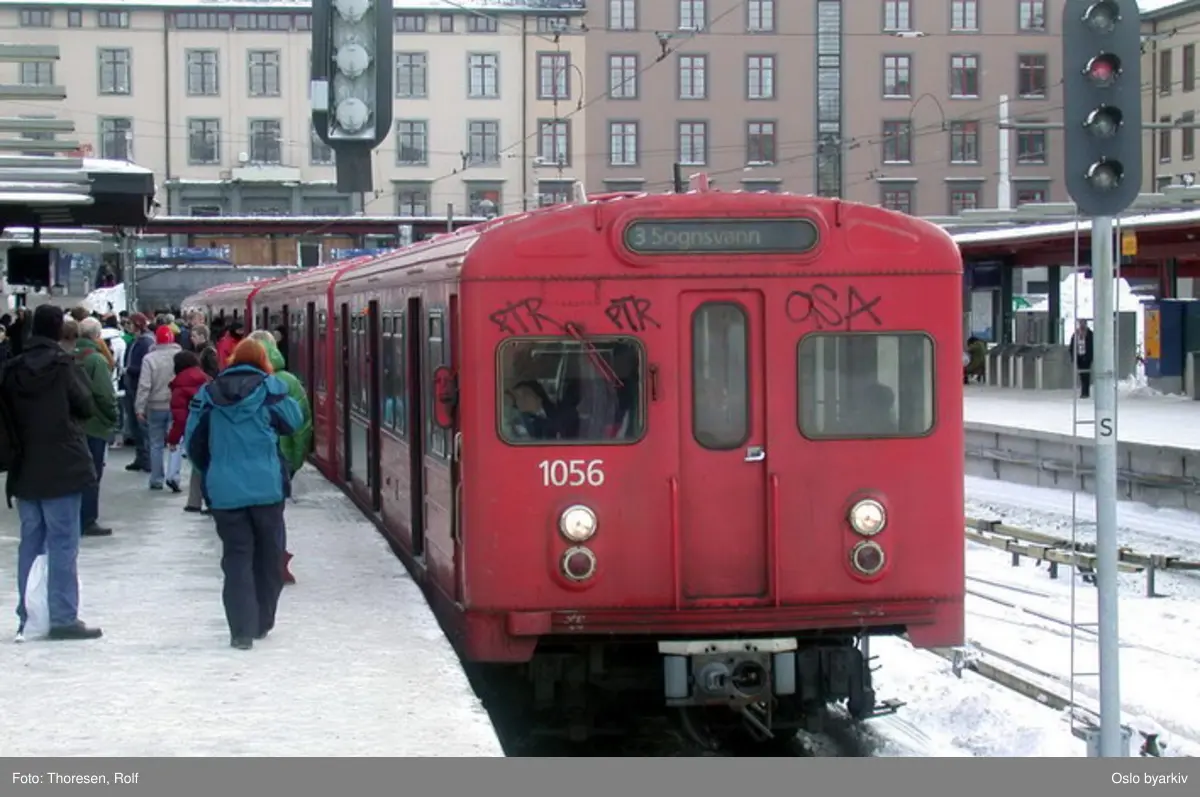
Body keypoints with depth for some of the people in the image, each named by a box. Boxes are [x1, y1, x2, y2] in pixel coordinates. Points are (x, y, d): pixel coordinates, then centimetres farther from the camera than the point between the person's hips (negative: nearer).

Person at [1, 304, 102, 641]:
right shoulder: (63, 364, -11)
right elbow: (87, 407, -5)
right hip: (62, 467, -5)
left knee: (31, 543, 11)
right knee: (62, 543, -1)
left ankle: (27, 617, 14)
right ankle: (63, 617, -2)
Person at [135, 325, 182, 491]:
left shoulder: (150, 359, -11)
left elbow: (144, 386, -11)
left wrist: (140, 408, -4)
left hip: (156, 407, 0)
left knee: (156, 444, 12)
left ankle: (156, 480, 15)